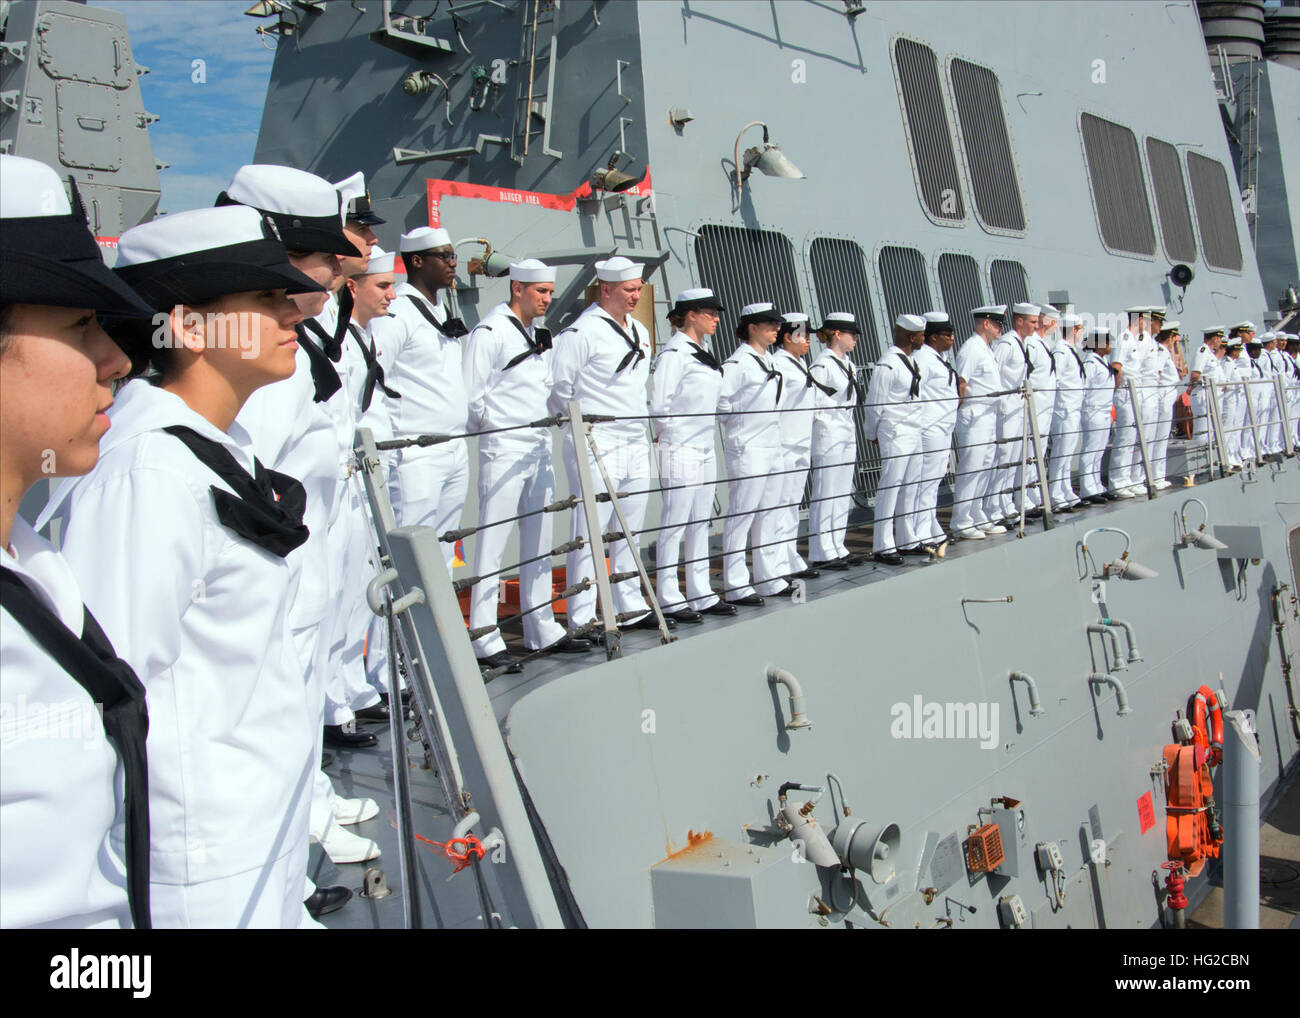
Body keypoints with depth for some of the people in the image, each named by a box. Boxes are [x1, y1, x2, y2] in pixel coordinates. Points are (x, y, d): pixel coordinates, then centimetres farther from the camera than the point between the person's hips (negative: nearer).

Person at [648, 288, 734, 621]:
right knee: (674, 525, -3)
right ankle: (669, 600, 3)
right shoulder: (674, 353, -13)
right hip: (680, 452, -9)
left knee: (701, 524, 12)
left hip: (705, 450, 9)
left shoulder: (702, 353, 15)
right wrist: (672, 437, -8)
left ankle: (701, 595, 19)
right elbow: (659, 405, -18)